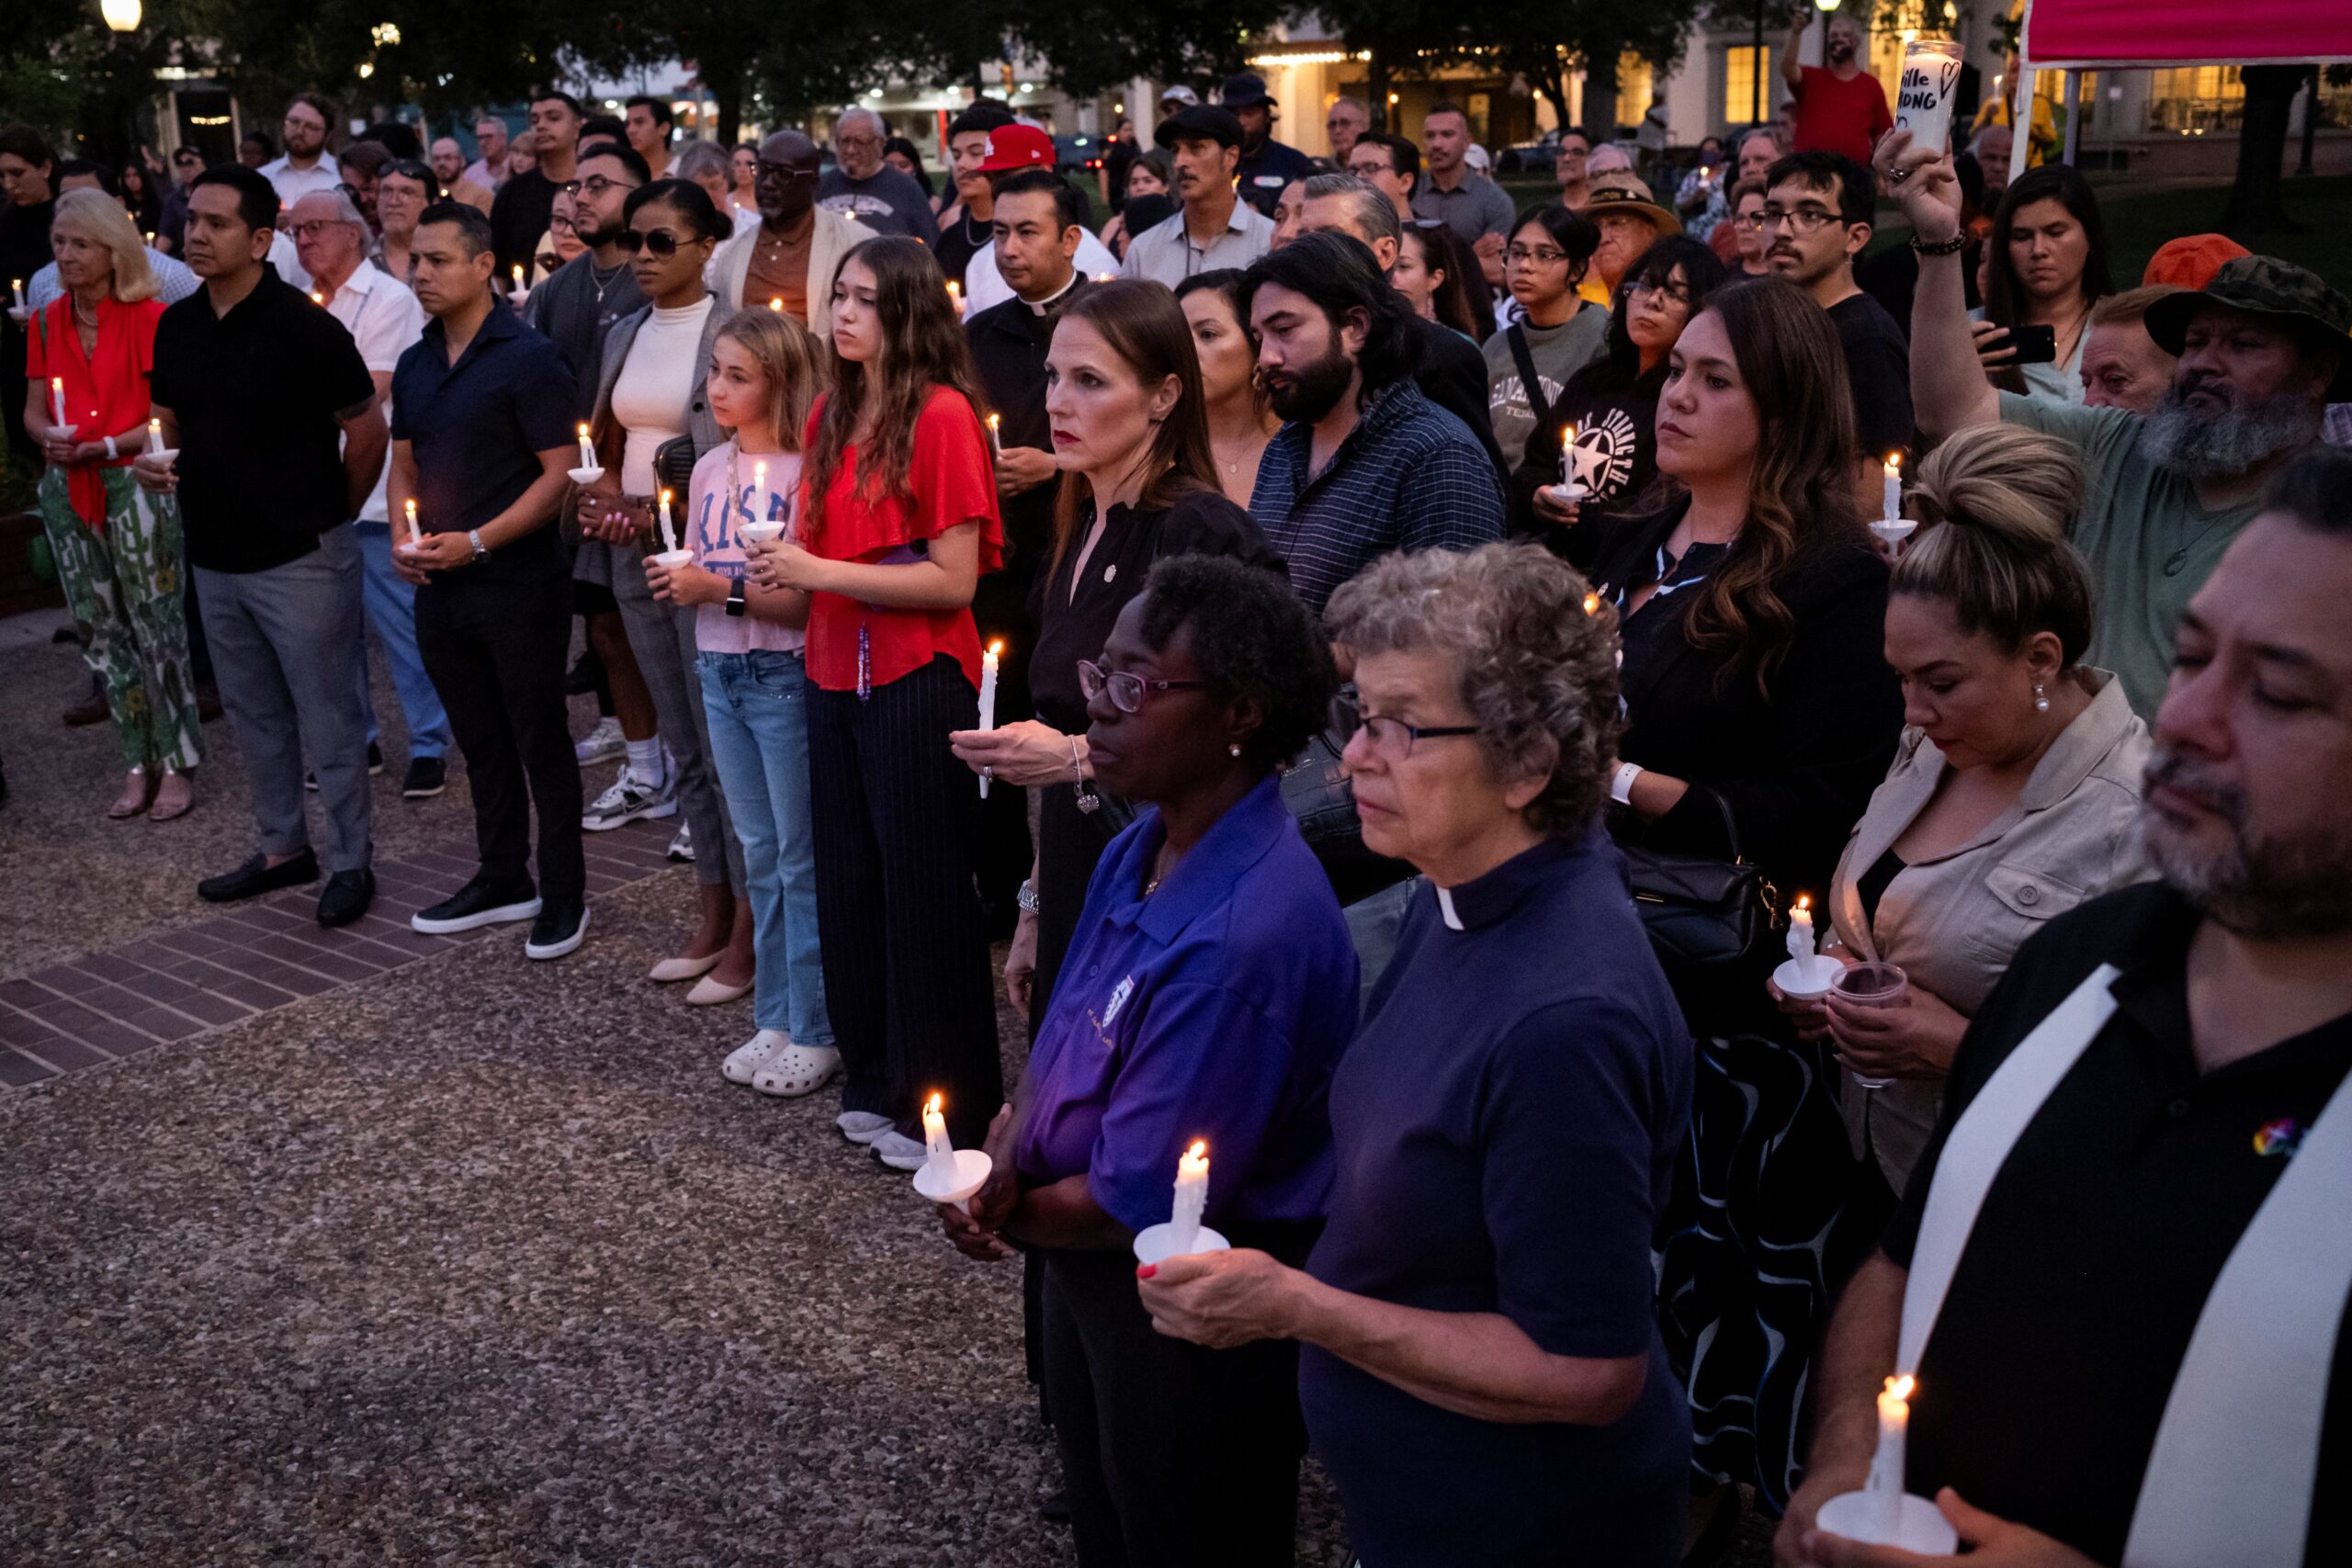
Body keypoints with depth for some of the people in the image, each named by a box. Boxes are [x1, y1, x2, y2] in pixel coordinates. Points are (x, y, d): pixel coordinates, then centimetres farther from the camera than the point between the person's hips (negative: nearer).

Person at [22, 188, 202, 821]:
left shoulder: (150, 318, -6)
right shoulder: (45, 324, 10)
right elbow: (33, 411, 12)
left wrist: (109, 446, -18)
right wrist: (50, 436, -9)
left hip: (136, 485, -5)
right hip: (68, 491, 5)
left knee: (157, 625, -4)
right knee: (101, 631, 8)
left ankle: (177, 765, 5)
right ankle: (138, 765, 17)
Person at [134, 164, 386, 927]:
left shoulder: (302, 326, -14)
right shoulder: (175, 325, 6)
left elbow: (367, 429, -8)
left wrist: (329, 518, 1)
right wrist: (152, 460, 4)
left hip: (300, 560, -7)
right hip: (214, 557, 7)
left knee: (326, 718, 2)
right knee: (254, 716, 17)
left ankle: (350, 863, 14)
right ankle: (283, 848, 31)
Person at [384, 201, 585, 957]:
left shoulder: (528, 358, -11)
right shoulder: (414, 365, 11)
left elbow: (560, 472, -14)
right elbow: (404, 466, 19)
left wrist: (475, 542, -19)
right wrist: (406, 538, 0)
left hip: (518, 584, -7)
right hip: (440, 587, 7)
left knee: (539, 739, 2)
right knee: (480, 740, 16)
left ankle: (564, 895, 12)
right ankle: (502, 881, 28)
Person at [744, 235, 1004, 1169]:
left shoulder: (943, 413, -12)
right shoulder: (830, 415, 10)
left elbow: (954, 580, -16)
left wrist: (822, 572, -17)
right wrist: (785, 570, 0)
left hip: (917, 681, -7)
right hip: (835, 676, 7)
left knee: (923, 889, 2)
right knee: (850, 880, 13)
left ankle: (945, 1109, 14)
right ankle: (875, 1081, 28)